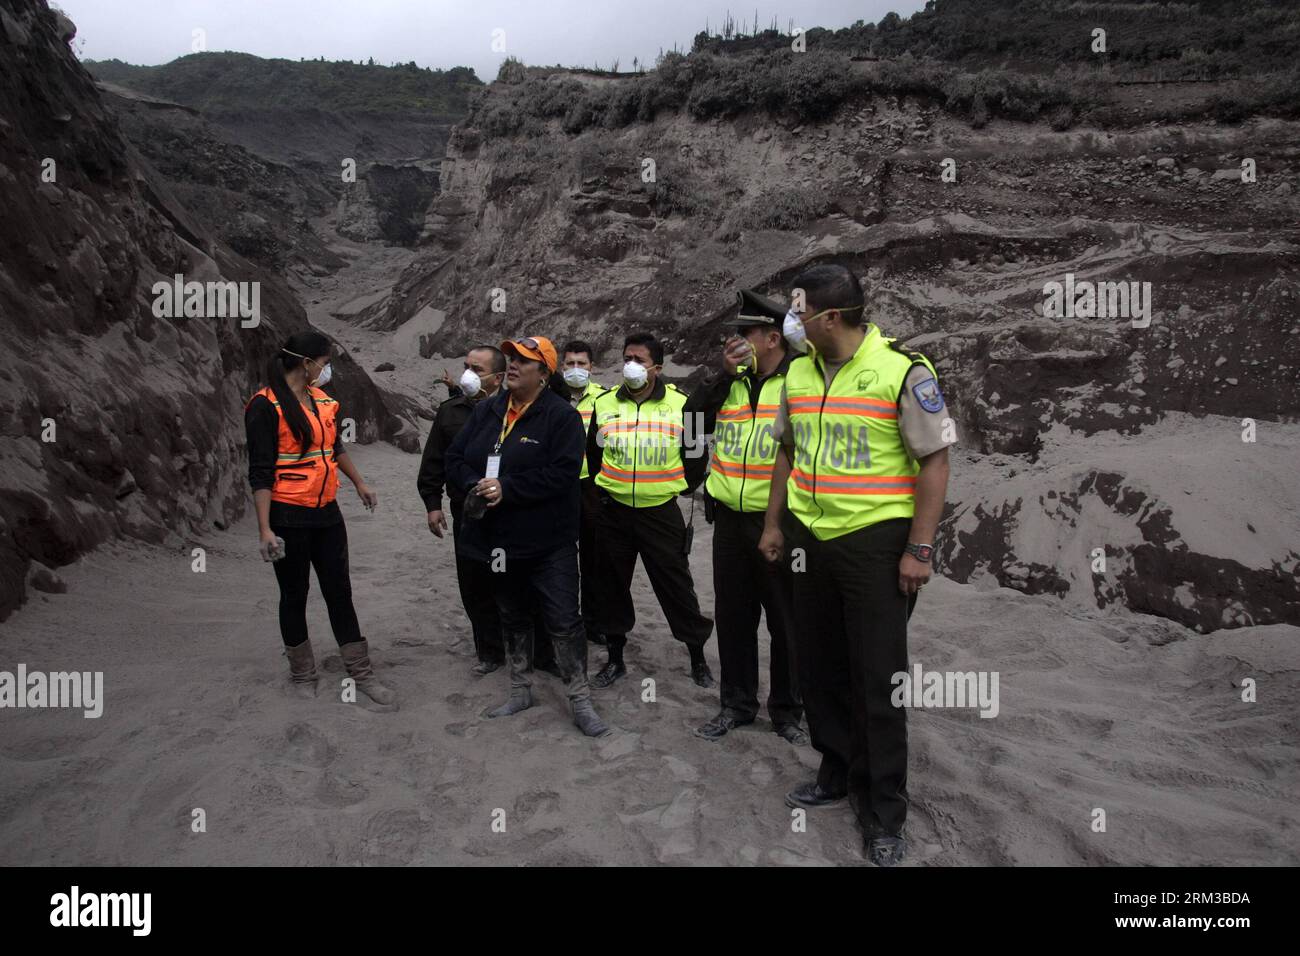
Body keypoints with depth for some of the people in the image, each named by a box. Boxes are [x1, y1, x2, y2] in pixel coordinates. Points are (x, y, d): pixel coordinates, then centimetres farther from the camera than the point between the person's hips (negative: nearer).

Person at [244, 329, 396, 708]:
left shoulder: (323, 400, 7)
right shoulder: (266, 406, -13)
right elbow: (260, 471, -15)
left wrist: (360, 484, 32)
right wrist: (265, 529, -19)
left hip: (327, 513, 6)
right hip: (288, 517, -6)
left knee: (340, 592, 9)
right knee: (294, 596, 8)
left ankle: (361, 673, 17)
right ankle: (302, 675, 25)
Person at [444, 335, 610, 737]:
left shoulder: (561, 415, -11)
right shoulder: (486, 411, 8)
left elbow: (562, 473, -21)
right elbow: (454, 458, 10)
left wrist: (507, 488, -23)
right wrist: (473, 484, -12)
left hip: (549, 542, -6)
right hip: (500, 540, 6)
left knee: (564, 621, -3)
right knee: (513, 619, 19)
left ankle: (580, 699, 12)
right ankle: (520, 691, 35)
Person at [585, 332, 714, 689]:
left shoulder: (680, 404, -5)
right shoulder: (604, 403, 2)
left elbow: (696, 454, 6)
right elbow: (593, 451, 16)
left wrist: (683, 488, 6)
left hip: (661, 512, -3)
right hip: (613, 512, 3)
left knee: (676, 586, 3)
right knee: (613, 587, 12)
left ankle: (698, 658, 20)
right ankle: (615, 658, 28)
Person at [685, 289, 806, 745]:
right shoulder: (730, 383, 10)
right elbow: (692, 420, 1)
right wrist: (725, 374, -6)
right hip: (729, 520, 5)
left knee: (786, 621, 8)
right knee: (733, 616, 14)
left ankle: (787, 709, 25)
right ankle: (737, 704, 30)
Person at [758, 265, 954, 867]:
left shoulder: (903, 371, -13)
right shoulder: (799, 372, 6)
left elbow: (935, 461, -11)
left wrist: (919, 550, -15)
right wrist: (772, 524, 14)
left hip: (876, 540, -6)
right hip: (810, 538, 6)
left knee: (878, 681, 2)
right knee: (820, 668, 15)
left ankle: (883, 815, 17)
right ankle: (839, 773, 35)